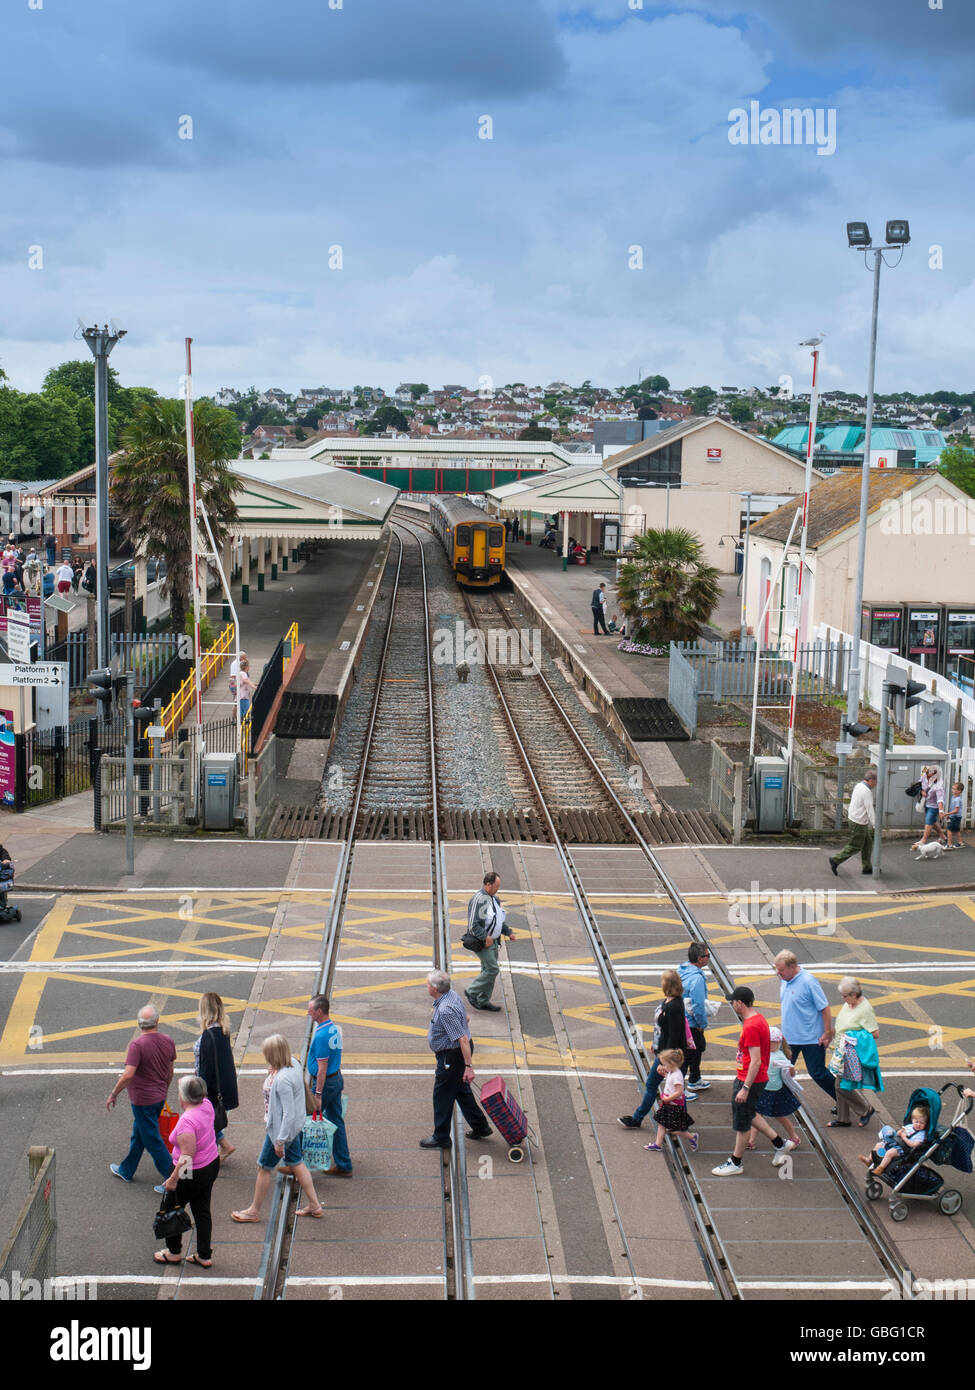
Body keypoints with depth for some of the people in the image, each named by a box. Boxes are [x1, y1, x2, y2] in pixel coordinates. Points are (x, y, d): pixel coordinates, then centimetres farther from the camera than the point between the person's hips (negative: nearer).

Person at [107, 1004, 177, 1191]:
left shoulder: (137, 1045, -24)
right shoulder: (168, 1041, -2)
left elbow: (128, 1075, -29)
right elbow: (170, 1072, 10)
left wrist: (113, 1095, -16)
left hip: (143, 1100, -7)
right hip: (159, 1097, 8)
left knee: (152, 1140, 2)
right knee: (138, 1135, 23)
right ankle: (126, 1170, 38)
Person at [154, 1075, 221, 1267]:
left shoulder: (187, 1121, -30)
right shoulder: (206, 1106, -8)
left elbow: (187, 1156, -28)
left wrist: (173, 1179, -21)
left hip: (191, 1173, -8)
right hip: (212, 1165, 8)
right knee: (202, 1210, 18)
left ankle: (174, 1252, 31)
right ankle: (205, 1255, 25)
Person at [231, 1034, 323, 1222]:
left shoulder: (282, 1080, -33)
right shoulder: (294, 1063, -6)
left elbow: (289, 1113, -30)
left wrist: (280, 1141, -24)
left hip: (282, 1128, -9)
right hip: (295, 1126, 9)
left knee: (264, 1168, 9)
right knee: (296, 1163, 22)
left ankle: (254, 1211, 25)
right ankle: (314, 1205, 31)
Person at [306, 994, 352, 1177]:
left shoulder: (321, 1036, -23)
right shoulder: (335, 1028, 6)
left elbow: (322, 1068, -22)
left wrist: (318, 1094, -19)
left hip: (325, 1082, -9)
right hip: (337, 1079, 9)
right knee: (337, 1122, 11)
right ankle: (344, 1166, 14)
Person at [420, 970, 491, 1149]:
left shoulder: (445, 1010, -31)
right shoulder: (452, 995, 0)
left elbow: (463, 1039, -31)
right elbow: (465, 1018, 17)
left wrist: (469, 1066, -31)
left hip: (451, 1056, -10)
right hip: (456, 1052, 10)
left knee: (442, 1096, 5)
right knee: (461, 1091, 23)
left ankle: (441, 1138, 19)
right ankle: (480, 1127, 33)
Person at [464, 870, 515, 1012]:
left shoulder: (494, 898, 11)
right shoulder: (478, 899, -21)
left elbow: (499, 919, 24)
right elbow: (473, 924, -25)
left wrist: (508, 932, 13)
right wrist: (485, 938, -25)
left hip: (493, 940, 9)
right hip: (481, 941, -9)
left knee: (489, 970, 12)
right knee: (492, 969, -11)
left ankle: (483, 1001, 20)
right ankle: (471, 992, 4)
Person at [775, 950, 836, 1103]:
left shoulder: (808, 981, -22)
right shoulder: (784, 980, 2)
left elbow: (825, 1008, -17)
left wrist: (827, 1033, -15)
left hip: (812, 1038, -7)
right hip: (789, 1037, 7)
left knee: (817, 1073, 1)